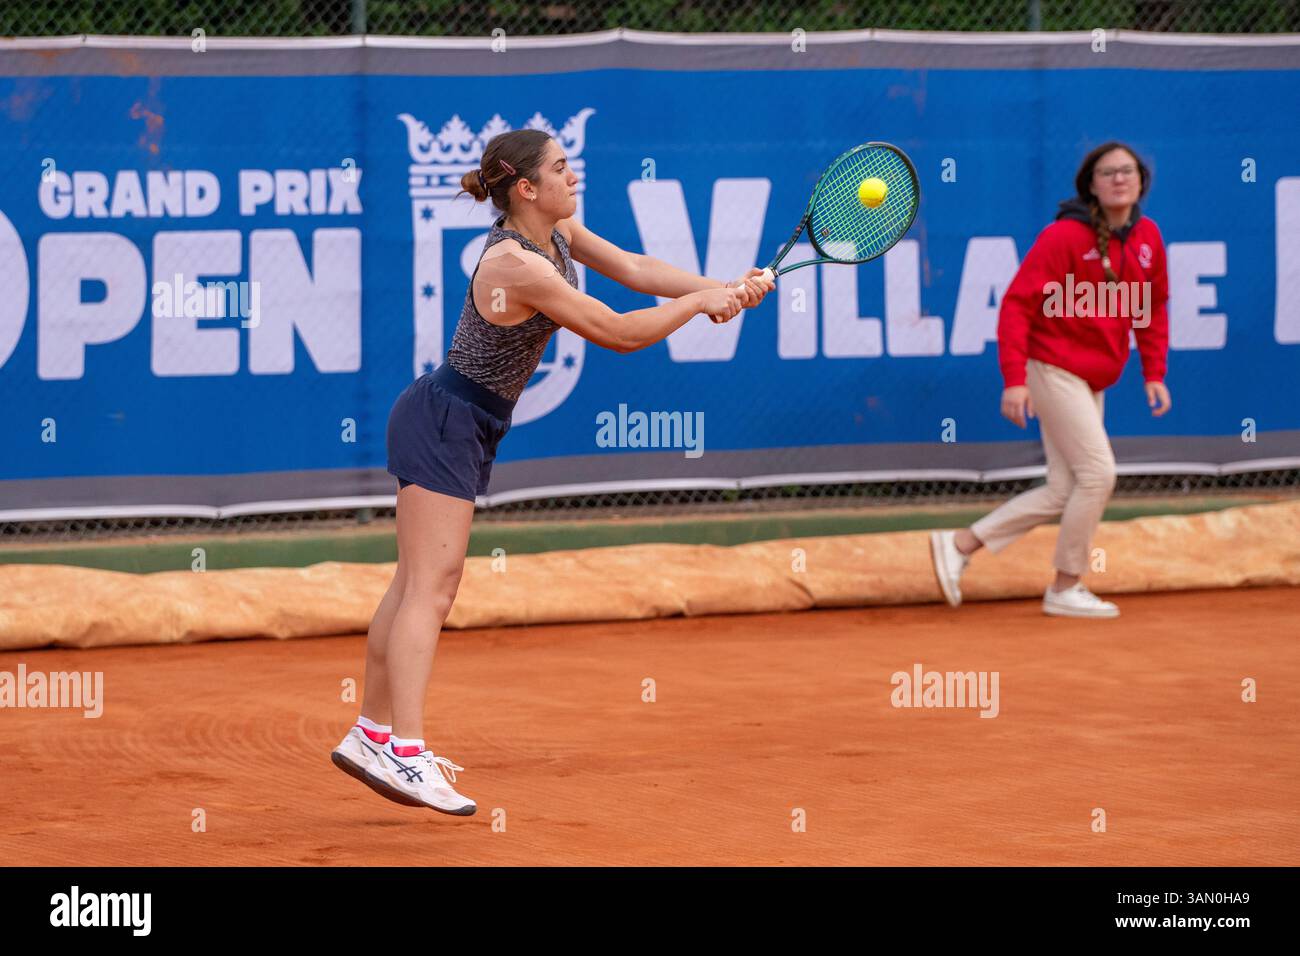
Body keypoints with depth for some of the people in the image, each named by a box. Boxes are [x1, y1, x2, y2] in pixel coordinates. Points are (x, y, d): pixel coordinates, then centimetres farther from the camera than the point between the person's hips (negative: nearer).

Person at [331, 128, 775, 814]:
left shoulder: (557, 232, 4)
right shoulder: (518, 266, -25)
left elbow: (633, 269, 11)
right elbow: (619, 333, -22)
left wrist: (725, 288, -2)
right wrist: (699, 302, -10)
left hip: (463, 428, 10)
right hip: (442, 422, -10)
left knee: (418, 585, 13)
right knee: (430, 589, -15)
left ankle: (373, 735, 19)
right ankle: (404, 753, -22)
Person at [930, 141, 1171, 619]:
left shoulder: (1147, 237, 5)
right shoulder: (1065, 236, -15)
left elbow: (1153, 308, 17)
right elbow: (1017, 304, -16)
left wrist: (1154, 373, 9)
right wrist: (1014, 379, -22)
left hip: (1093, 381, 8)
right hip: (1053, 368, -8)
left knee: (1063, 491, 6)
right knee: (1097, 472, -12)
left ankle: (959, 545, 11)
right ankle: (1065, 589, 0)